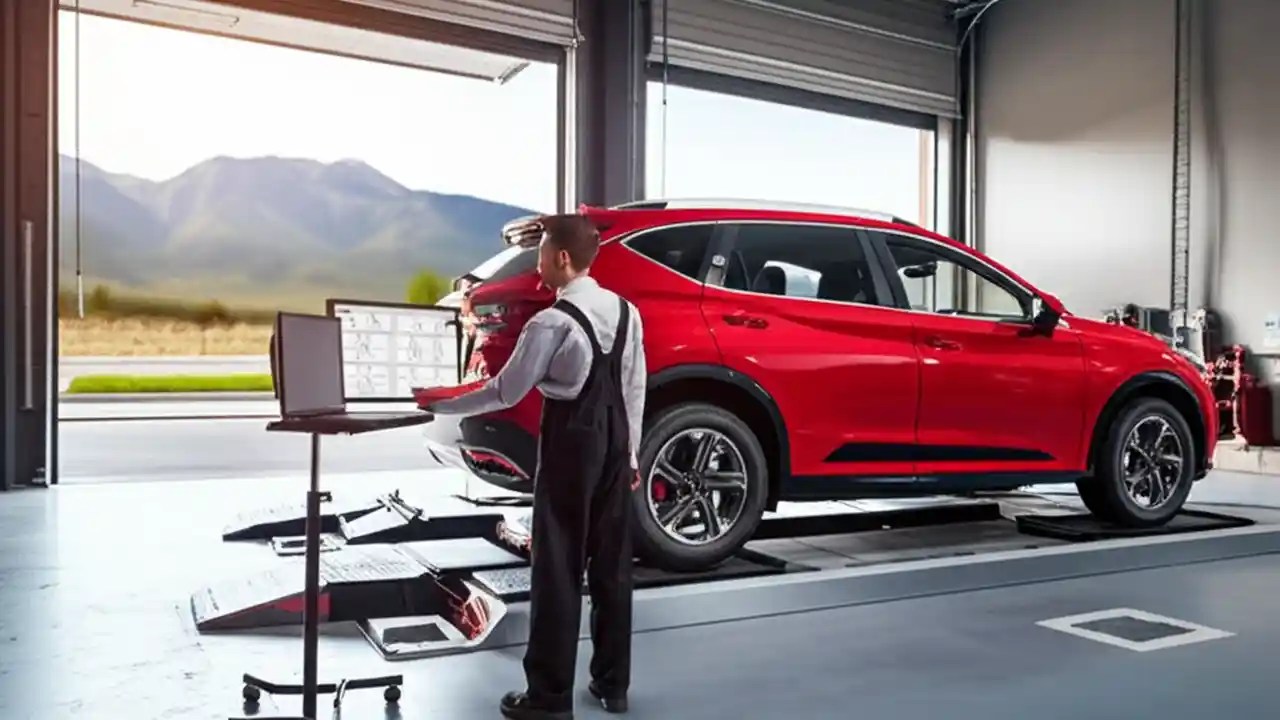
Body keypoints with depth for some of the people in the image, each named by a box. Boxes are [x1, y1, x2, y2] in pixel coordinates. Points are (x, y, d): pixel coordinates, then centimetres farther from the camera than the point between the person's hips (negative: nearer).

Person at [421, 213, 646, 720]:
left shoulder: (552, 324, -16)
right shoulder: (626, 312, 4)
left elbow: (505, 392, -12)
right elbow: (635, 390, 8)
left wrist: (441, 404, 0)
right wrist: (630, 453, 16)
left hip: (570, 444, -7)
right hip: (614, 443, 7)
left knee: (558, 568, 2)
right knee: (612, 563, 14)